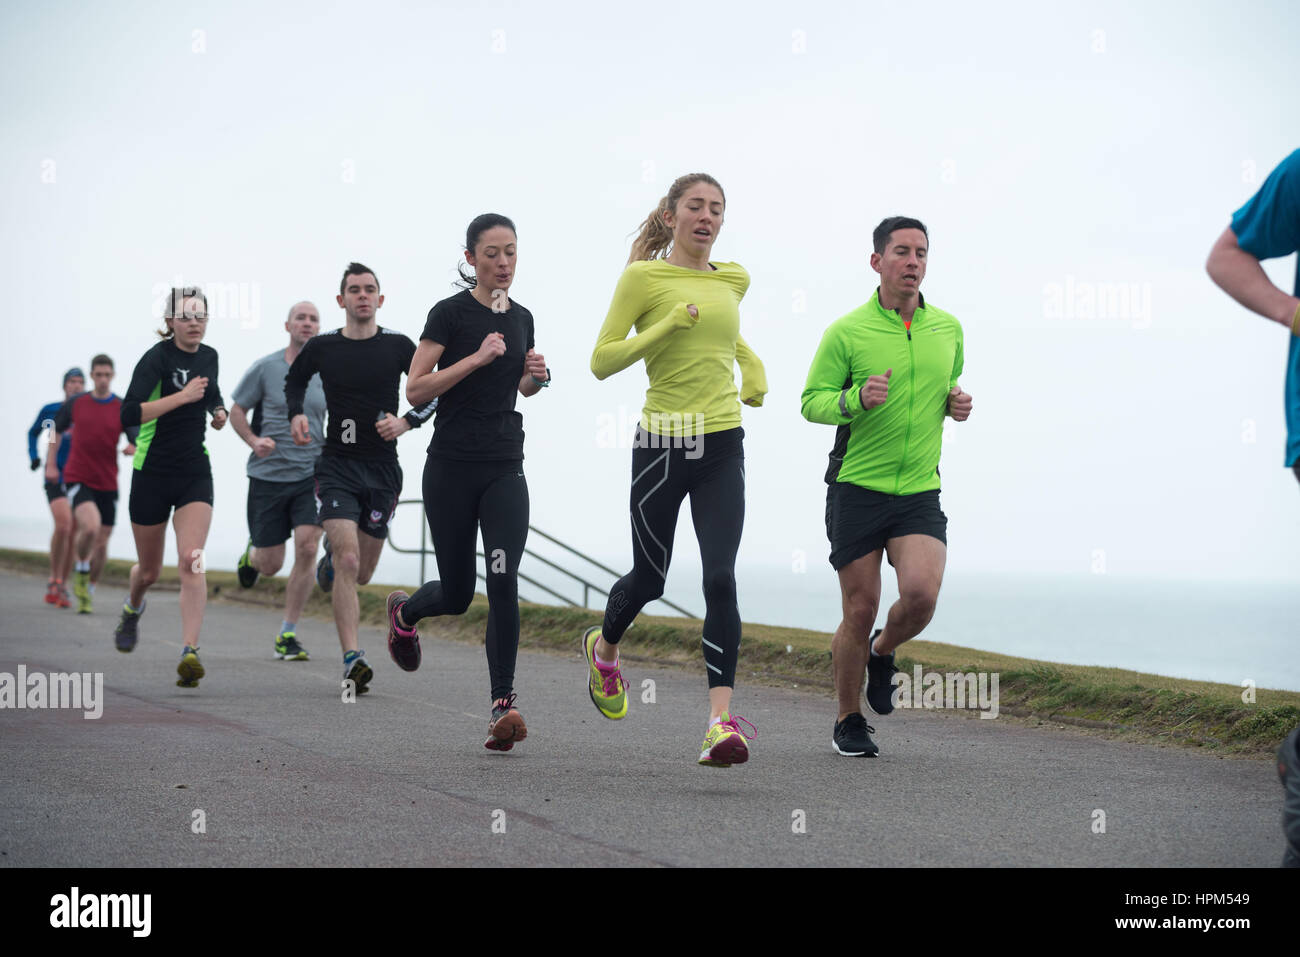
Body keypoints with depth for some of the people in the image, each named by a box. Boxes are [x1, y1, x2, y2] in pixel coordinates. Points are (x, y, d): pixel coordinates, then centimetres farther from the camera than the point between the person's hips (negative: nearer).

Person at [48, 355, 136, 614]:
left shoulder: (123, 409, -2)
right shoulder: (75, 404, 1)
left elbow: (138, 443, -8)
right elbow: (58, 430, 18)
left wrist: (133, 448, -31)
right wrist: (51, 463, 13)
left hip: (108, 484, 2)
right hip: (78, 478, -2)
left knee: (101, 544, 5)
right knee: (91, 526, -27)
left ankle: (89, 590, 27)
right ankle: (81, 575, -2)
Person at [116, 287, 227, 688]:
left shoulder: (209, 356, 7)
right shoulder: (157, 358, -13)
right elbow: (129, 414, -26)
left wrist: (218, 411, 9)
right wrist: (183, 397, -27)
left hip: (195, 474, 3)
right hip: (153, 473, -3)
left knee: (191, 562, -17)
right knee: (149, 569, 13)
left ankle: (189, 652, -25)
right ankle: (133, 608, 49)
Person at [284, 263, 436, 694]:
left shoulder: (398, 346, -1)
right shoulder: (321, 347, 1)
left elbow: (432, 392, 9)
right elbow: (294, 380, 21)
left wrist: (405, 422, -8)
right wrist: (297, 414, 3)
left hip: (382, 468, 2)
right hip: (337, 466, -2)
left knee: (361, 573, 11)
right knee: (348, 562, -19)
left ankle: (331, 559, 48)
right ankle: (352, 659, -19)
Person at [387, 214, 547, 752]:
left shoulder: (521, 318, 10)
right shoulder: (450, 313, -6)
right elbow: (415, 390, -12)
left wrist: (535, 376, 3)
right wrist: (476, 359, -20)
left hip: (505, 469, 3)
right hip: (452, 468, -3)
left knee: (503, 584, -14)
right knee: (457, 594, 5)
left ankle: (503, 706, -13)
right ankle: (404, 612, 41)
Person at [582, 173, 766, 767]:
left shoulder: (733, 280, 12)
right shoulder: (643, 277, -5)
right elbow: (601, 361, -9)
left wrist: (754, 368, 17)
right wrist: (671, 324, -18)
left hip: (723, 448, 3)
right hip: (663, 443, -3)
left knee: (721, 579, -13)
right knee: (650, 577, 10)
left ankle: (720, 721, -18)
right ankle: (603, 649, 44)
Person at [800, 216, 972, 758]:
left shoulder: (948, 329, 8)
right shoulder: (847, 332, -5)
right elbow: (811, 402, -2)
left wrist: (958, 404, 2)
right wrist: (856, 400, -22)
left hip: (920, 493, 3)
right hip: (856, 489, -2)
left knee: (921, 593, -20)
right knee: (860, 611, -1)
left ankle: (882, 653, 14)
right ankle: (848, 722, 20)